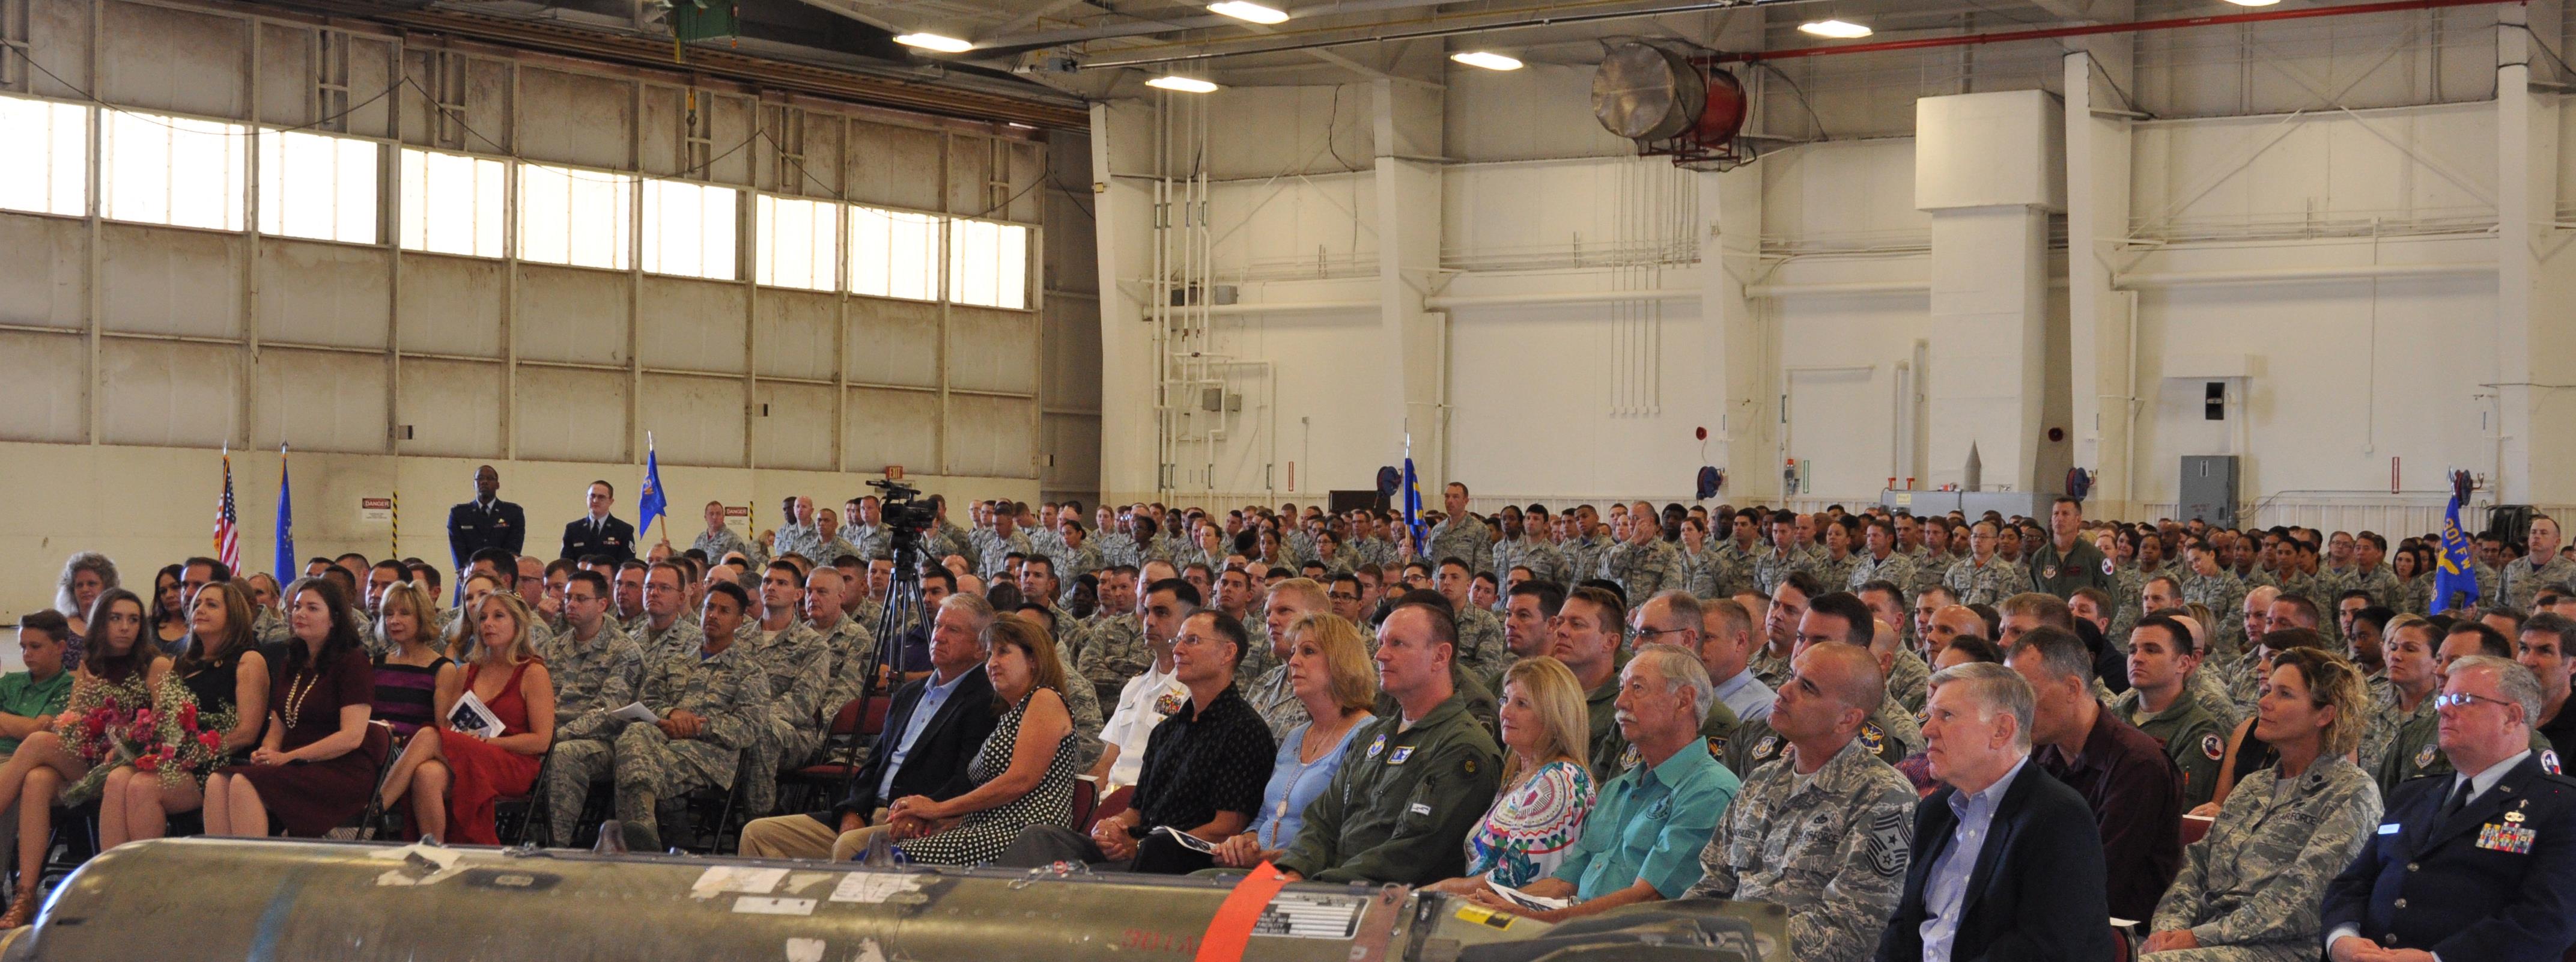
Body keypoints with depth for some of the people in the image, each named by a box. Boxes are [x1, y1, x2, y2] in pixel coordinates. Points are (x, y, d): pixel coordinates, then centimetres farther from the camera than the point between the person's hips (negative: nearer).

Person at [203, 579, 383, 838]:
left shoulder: (352, 662, -2)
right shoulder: (290, 665, 22)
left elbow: (352, 736, -11)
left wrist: (289, 757, -13)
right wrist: (266, 753, -2)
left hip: (342, 774, -7)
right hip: (296, 769, 7)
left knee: (244, 784, -30)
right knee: (218, 782, -21)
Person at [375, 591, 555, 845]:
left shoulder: (534, 673, 3)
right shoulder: (467, 672, 20)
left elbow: (542, 741, -4)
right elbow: (448, 727, 18)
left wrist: (484, 740, -11)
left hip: (514, 765, -4)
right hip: (465, 759, 4)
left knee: (429, 737, -29)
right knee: (428, 774, -35)